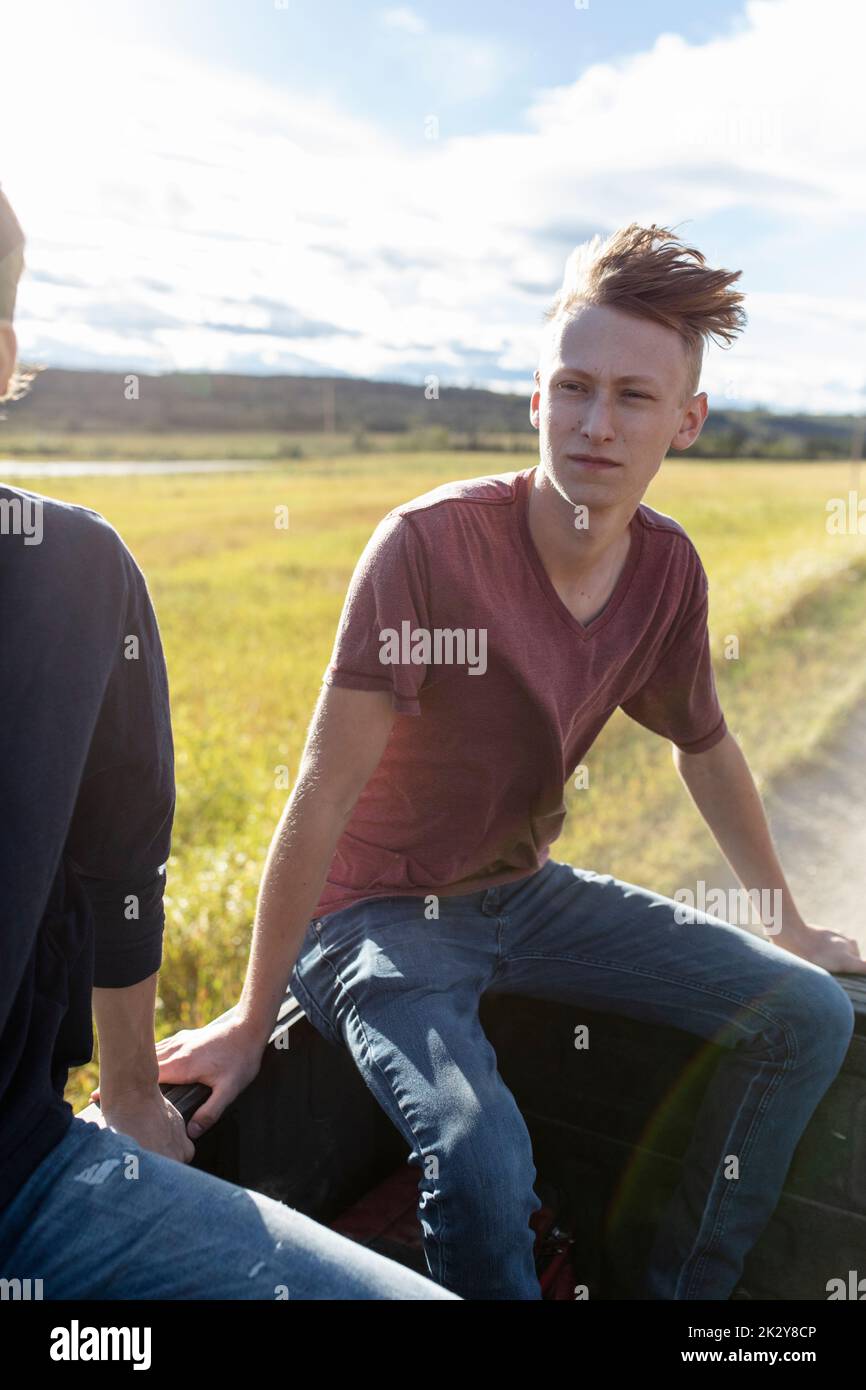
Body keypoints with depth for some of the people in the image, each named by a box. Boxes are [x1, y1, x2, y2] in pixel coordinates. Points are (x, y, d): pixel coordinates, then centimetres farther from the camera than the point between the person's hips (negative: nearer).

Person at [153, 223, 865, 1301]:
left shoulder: (668, 567, -6)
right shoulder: (428, 543, -24)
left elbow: (705, 747, 12)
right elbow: (323, 797, -21)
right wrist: (251, 1021, -14)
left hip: (526, 891, 6)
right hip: (379, 912, -5)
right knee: (481, 1157, -32)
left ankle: (685, 1288, 17)